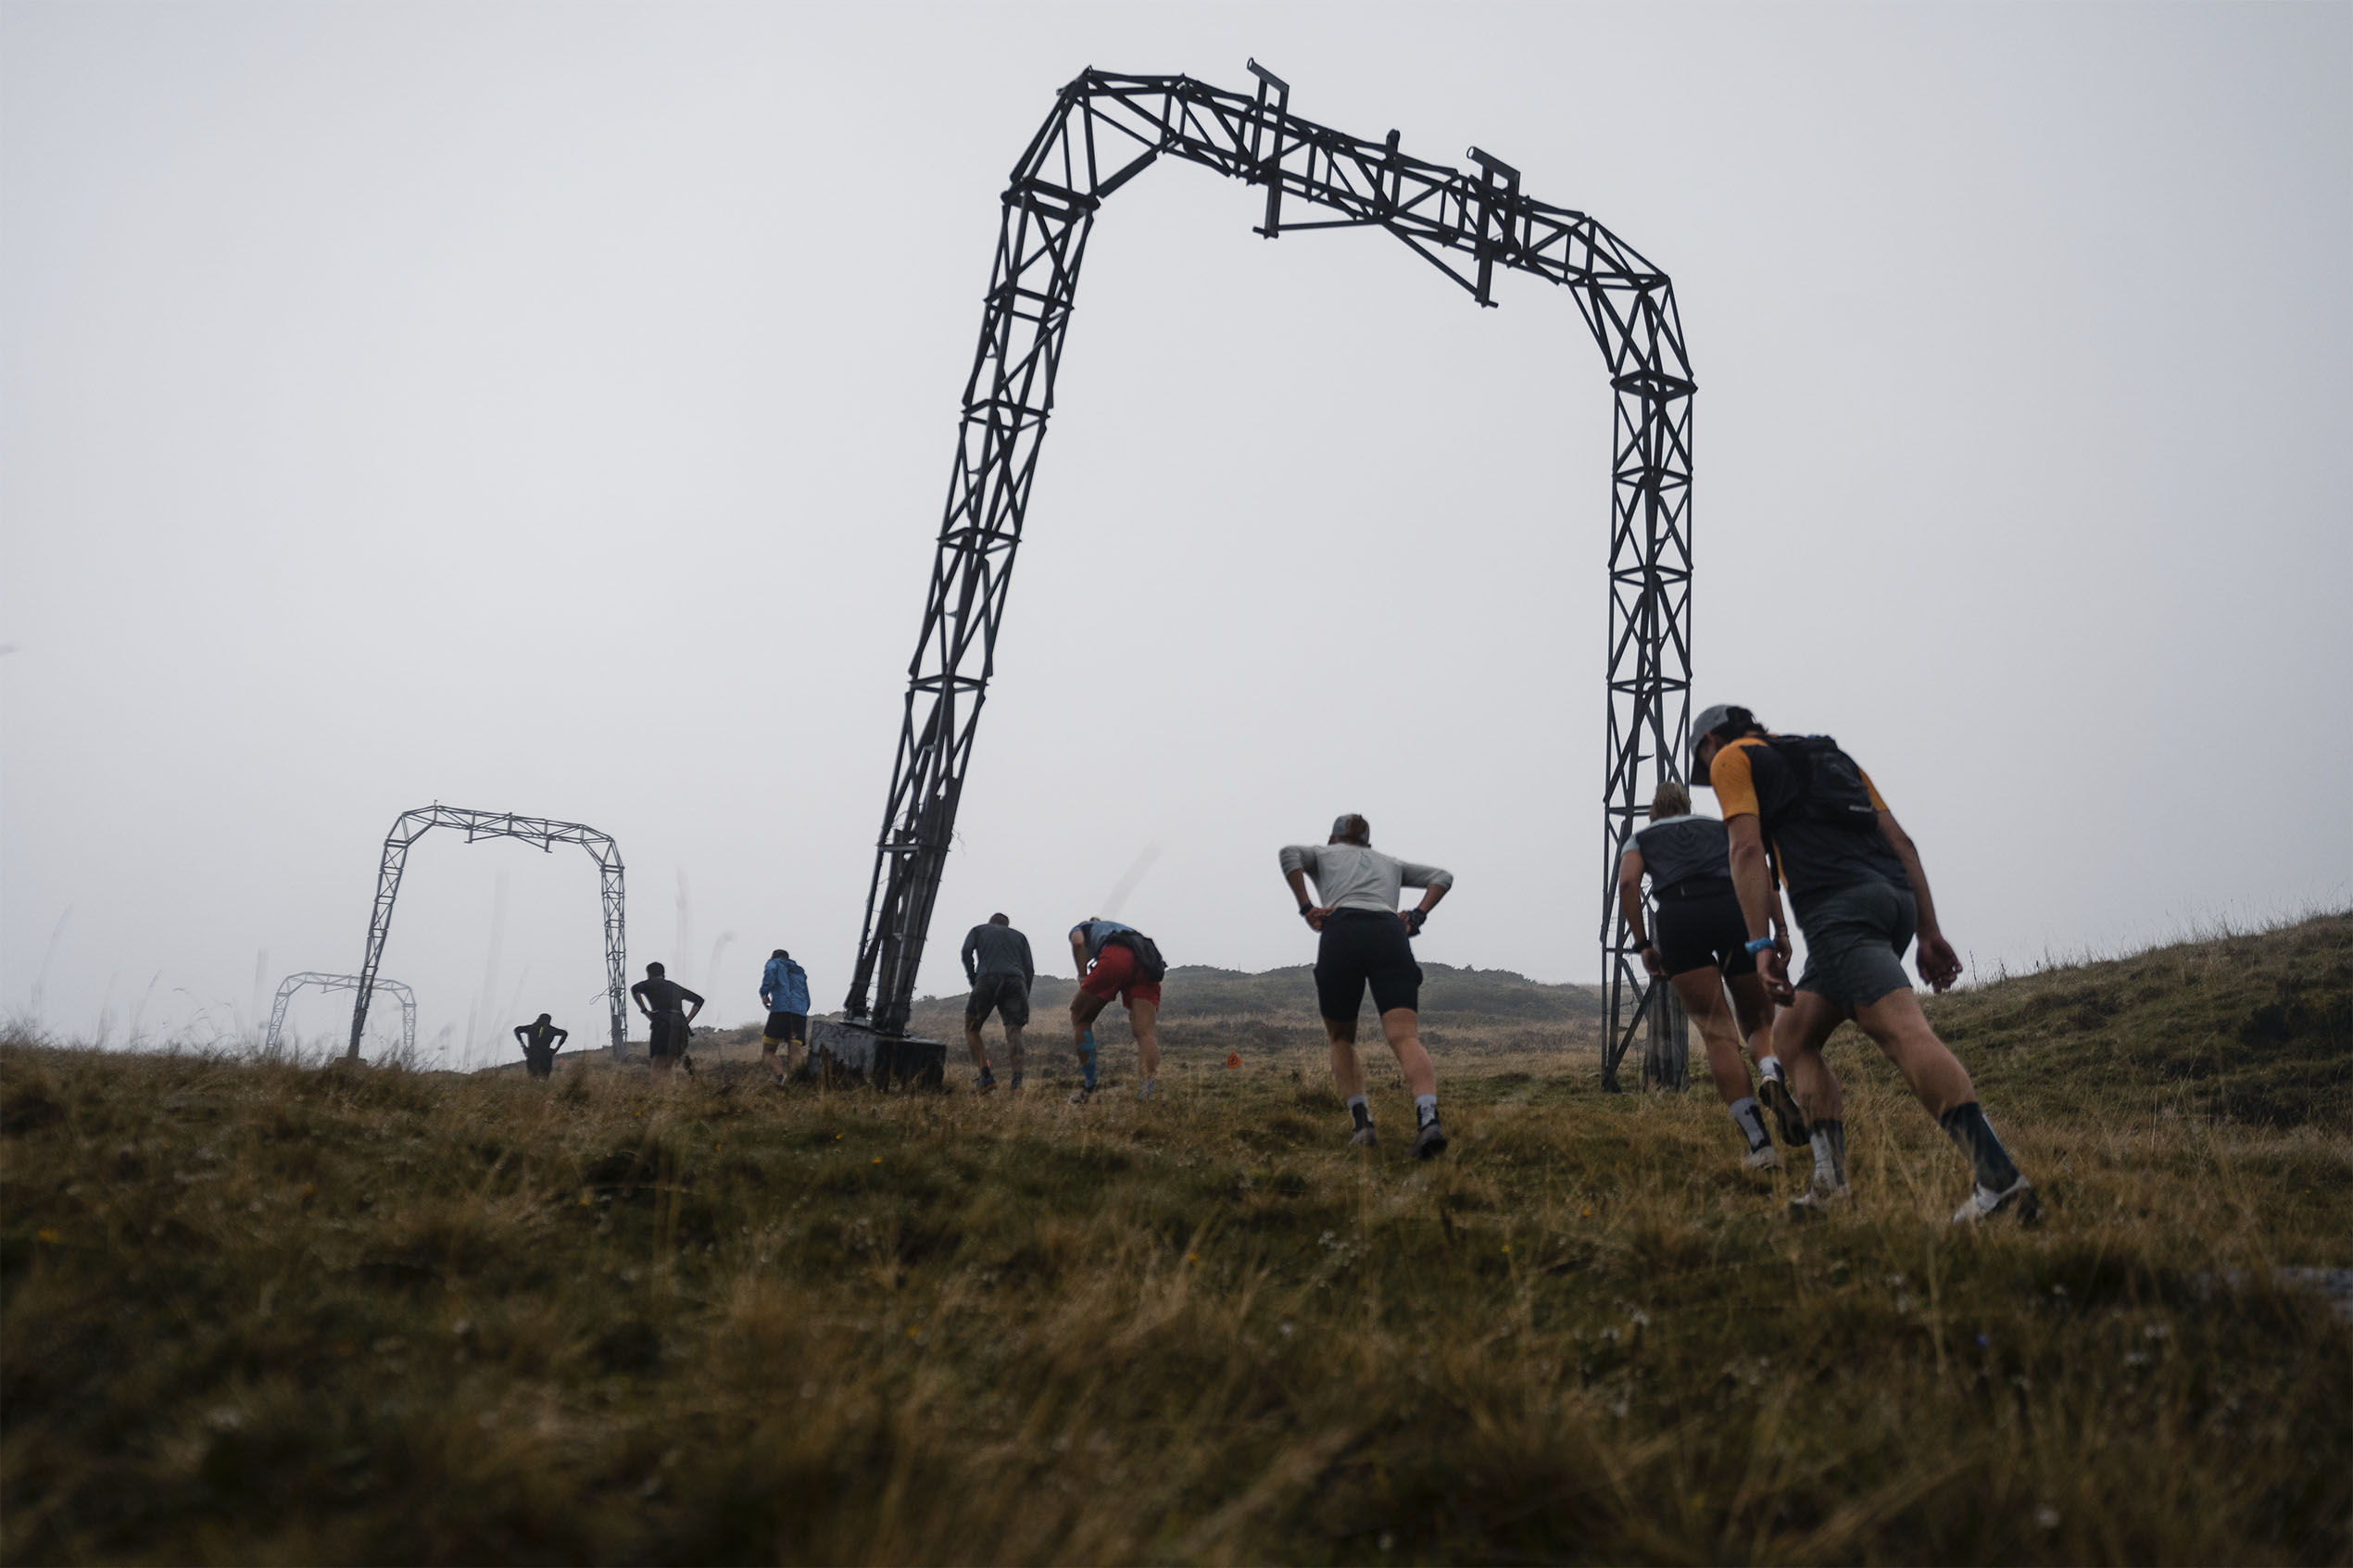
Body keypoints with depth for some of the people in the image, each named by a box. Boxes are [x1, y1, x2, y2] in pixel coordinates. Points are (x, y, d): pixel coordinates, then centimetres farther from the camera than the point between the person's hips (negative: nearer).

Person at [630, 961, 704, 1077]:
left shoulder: (650, 984, 12)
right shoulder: (676, 986, 27)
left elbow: (635, 989, -10)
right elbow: (699, 1000, 26)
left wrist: (644, 1010, -6)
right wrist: (688, 1019, 18)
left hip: (662, 1023, -5)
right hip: (680, 1024, 5)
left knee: (658, 1065, -6)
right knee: (670, 1065, 11)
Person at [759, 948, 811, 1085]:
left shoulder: (774, 962, 20)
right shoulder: (800, 973, 32)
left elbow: (770, 972, -7)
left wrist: (764, 993, -11)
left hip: (780, 1010, -4)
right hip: (800, 1014, 4)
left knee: (767, 1053, 0)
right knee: (794, 1056, -7)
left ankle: (779, 1075, -28)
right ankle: (788, 1077, -35)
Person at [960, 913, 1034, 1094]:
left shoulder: (978, 930, 29)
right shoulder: (1019, 936, 32)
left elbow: (967, 952, 7)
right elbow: (1029, 968, 18)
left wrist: (974, 982, 10)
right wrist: (1024, 1000, 19)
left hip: (987, 979, -2)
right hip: (1015, 981, 2)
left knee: (971, 1029, 12)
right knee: (1013, 1031, -3)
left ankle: (986, 1076, -5)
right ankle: (1017, 1080, -24)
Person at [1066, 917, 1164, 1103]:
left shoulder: (1080, 928, 31)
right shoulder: (1118, 927, 45)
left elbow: (1078, 943, 5)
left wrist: (1083, 980, 9)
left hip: (1115, 958, -4)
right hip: (1148, 964, 4)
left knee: (1080, 1018, 16)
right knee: (1145, 1032, -5)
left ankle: (1088, 1088, 13)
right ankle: (1150, 1092, -27)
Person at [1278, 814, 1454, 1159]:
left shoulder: (1322, 853, 30)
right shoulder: (1390, 862, 39)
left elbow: (1288, 854, 7)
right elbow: (1443, 876, 29)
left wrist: (1307, 910, 3)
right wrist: (1417, 916, 16)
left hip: (1341, 938, -1)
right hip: (1391, 937, 1)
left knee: (1341, 1039, 19)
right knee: (1405, 1038, -14)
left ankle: (1363, 1123, 0)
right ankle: (1428, 1120, -41)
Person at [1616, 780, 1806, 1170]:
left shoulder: (1641, 838, 28)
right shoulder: (1721, 827, 32)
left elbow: (1628, 882, 8)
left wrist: (1643, 944, 8)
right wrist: (1780, 929, 9)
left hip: (1679, 919, -1)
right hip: (1736, 910, 1)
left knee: (1718, 1034, -2)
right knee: (1759, 1021, 12)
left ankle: (1758, 1143, -14)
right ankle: (1773, 1076, -23)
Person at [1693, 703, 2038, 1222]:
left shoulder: (1731, 757, 13)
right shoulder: (1829, 755, 34)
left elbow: (1747, 848, -4)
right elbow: (1902, 841, 24)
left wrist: (1761, 944, -11)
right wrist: (1929, 932, 20)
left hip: (1839, 905, -8)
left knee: (1902, 1032, -21)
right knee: (1791, 1036, 16)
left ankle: (2000, 1180, -35)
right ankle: (1829, 1183, 4)